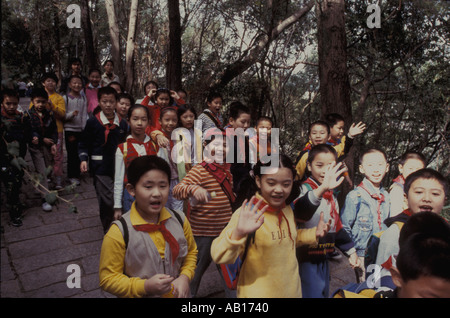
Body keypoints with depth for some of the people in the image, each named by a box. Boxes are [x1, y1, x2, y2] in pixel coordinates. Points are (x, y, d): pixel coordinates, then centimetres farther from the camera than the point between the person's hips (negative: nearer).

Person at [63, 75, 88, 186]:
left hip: (81, 129, 3)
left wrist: (84, 129, -1)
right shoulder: (65, 98, -1)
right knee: (72, 153, -1)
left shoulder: (83, 98, 7)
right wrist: (71, 114, -23)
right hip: (69, 129, -3)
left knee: (80, 152, 4)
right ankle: (72, 176, 9)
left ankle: (77, 174, 18)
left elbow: (84, 115, 6)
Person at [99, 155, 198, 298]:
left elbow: (190, 252, 6)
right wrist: (145, 286, -26)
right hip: (140, 294, -3)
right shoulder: (119, 232, -21)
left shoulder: (180, 220, -10)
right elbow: (108, 278, -16)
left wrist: (185, 277, -10)